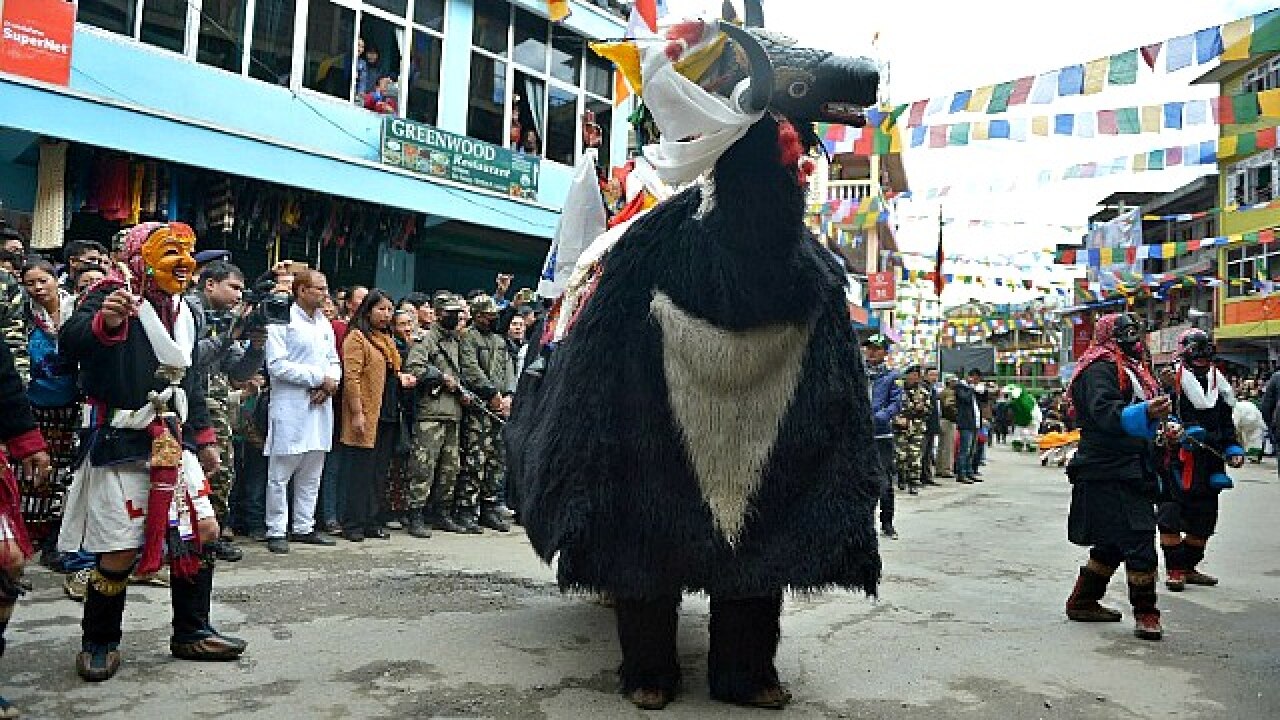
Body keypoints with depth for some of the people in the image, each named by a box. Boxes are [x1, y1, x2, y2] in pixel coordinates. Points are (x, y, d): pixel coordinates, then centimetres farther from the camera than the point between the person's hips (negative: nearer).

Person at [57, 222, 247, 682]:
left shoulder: (184, 313, 13)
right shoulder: (113, 297, -10)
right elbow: (69, 345, -29)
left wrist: (205, 438, 19)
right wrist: (103, 322, -49)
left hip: (174, 444, 8)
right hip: (121, 445, -7)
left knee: (204, 532, 7)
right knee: (120, 553, -4)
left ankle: (191, 633, 21)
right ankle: (99, 643, 20)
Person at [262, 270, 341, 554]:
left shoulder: (324, 324, 16)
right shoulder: (282, 321, -6)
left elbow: (334, 361, 19)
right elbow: (277, 365, -15)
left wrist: (330, 384, -3)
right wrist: (319, 377, -15)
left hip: (321, 406, 7)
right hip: (290, 409, -7)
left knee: (311, 474, 12)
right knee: (280, 474, -1)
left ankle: (304, 527, 21)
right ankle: (276, 532, 7)